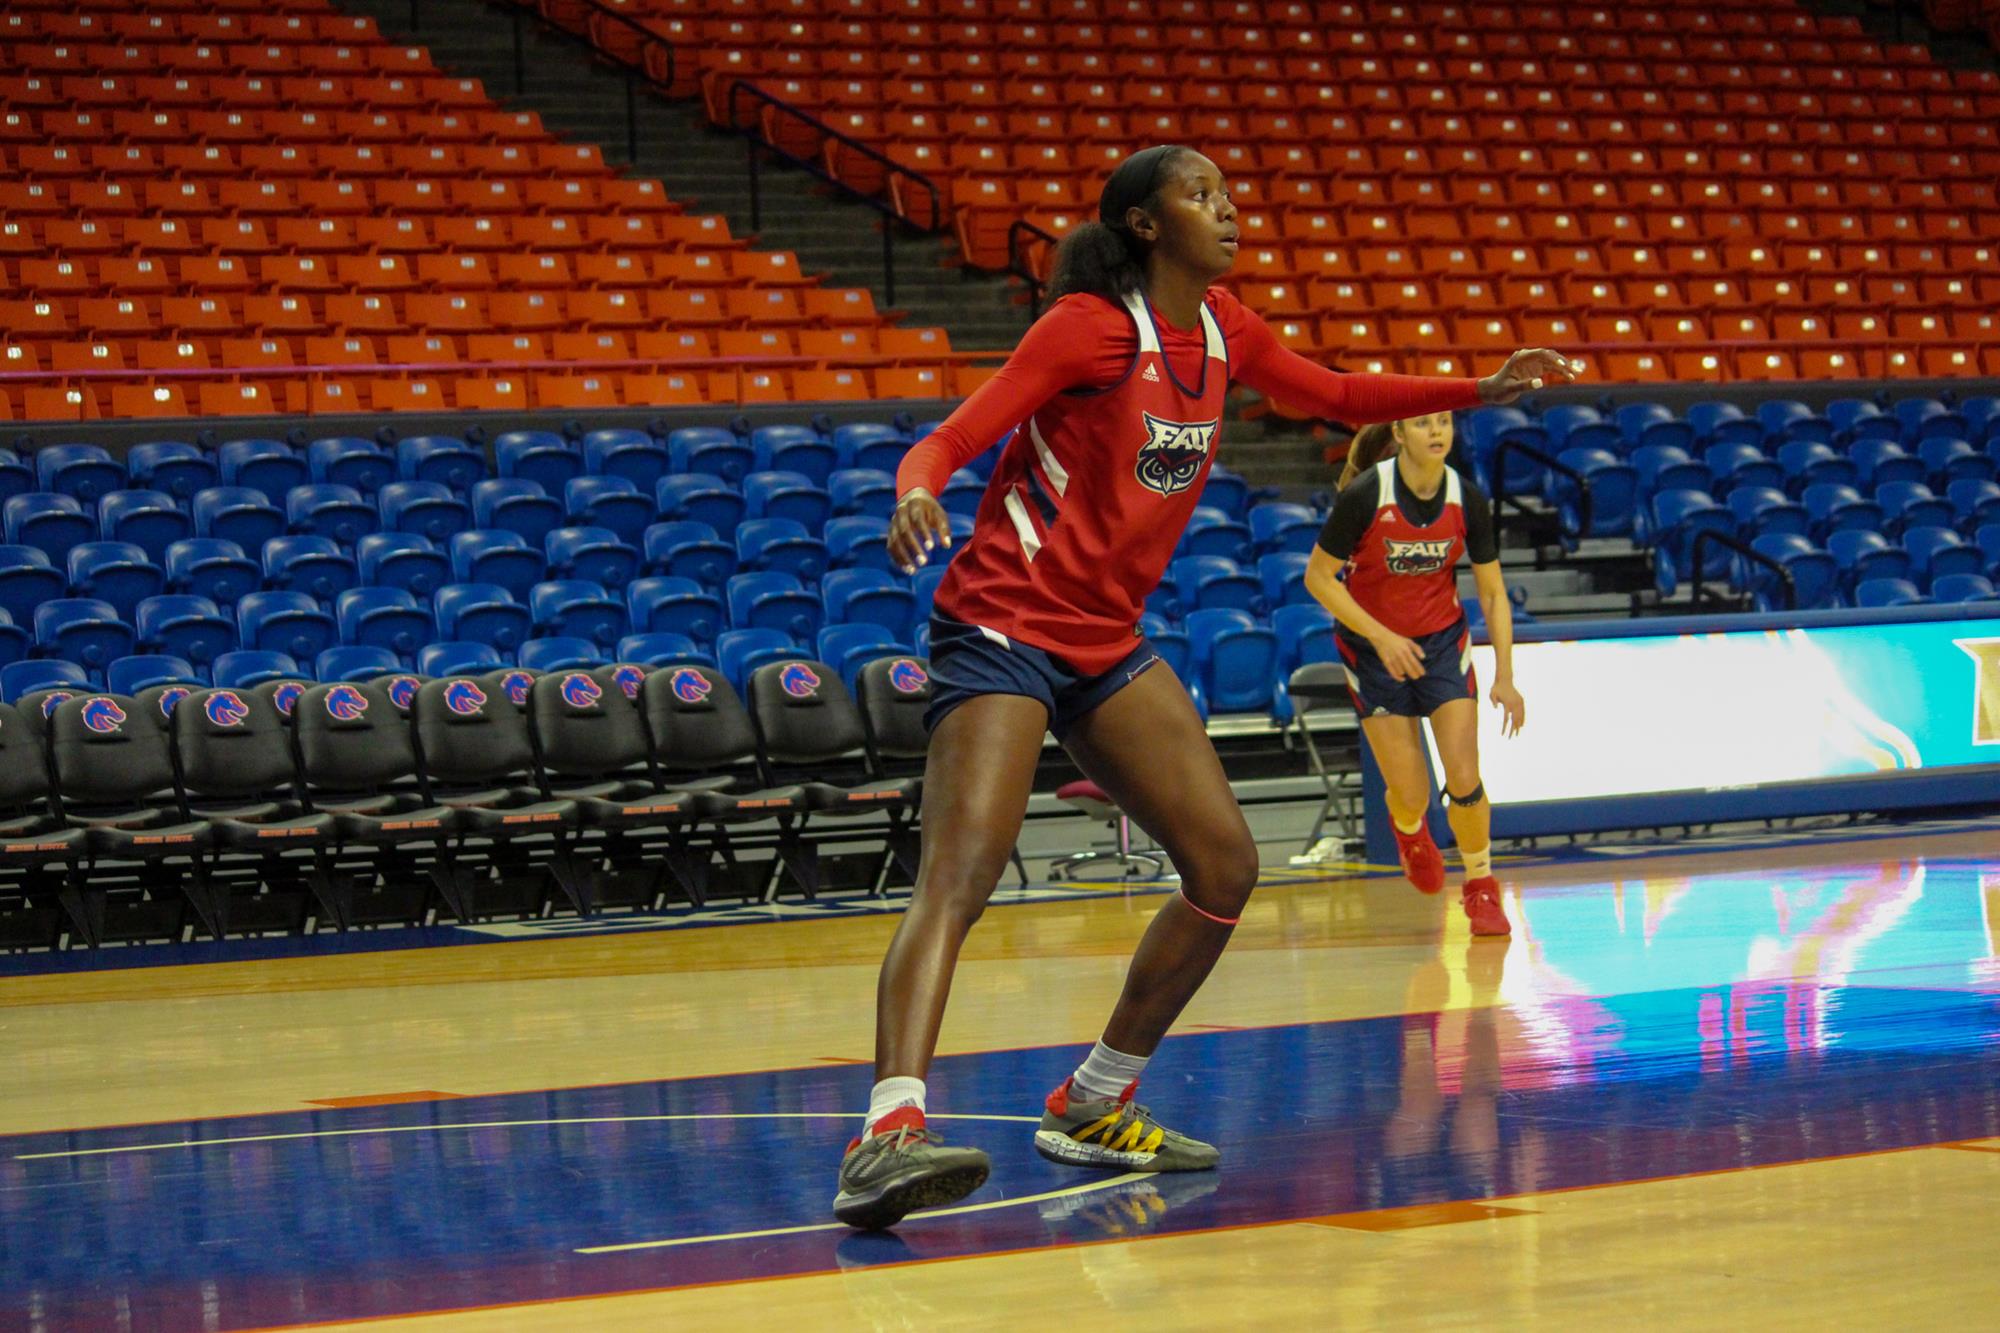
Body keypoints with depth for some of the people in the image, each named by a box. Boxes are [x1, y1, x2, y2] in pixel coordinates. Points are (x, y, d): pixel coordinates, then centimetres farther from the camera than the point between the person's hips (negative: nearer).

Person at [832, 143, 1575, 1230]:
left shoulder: (1222, 329, 8)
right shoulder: (1092, 327, -13)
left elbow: (1338, 396, 25)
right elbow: (948, 441, -18)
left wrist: (1483, 390, 17)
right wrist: (916, 497, -40)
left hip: (1108, 641, 8)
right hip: (1004, 624, -8)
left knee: (1225, 868, 5)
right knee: (960, 875, -25)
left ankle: (1091, 1108, 17)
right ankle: (887, 1135, -39)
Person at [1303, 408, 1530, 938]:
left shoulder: (1467, 500, -12)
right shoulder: (1364, 496, -22)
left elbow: (1493, 594, -3)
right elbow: (1318, 578, -14)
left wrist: (1504, 676, -10)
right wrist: (1381, 637, -20)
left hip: (1443, 640, 2)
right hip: (1373, 649, -2)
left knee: (1464, 780, -10)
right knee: (1411, 794, -4)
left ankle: (1480, 886, 15)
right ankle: (1408, 830, 35)